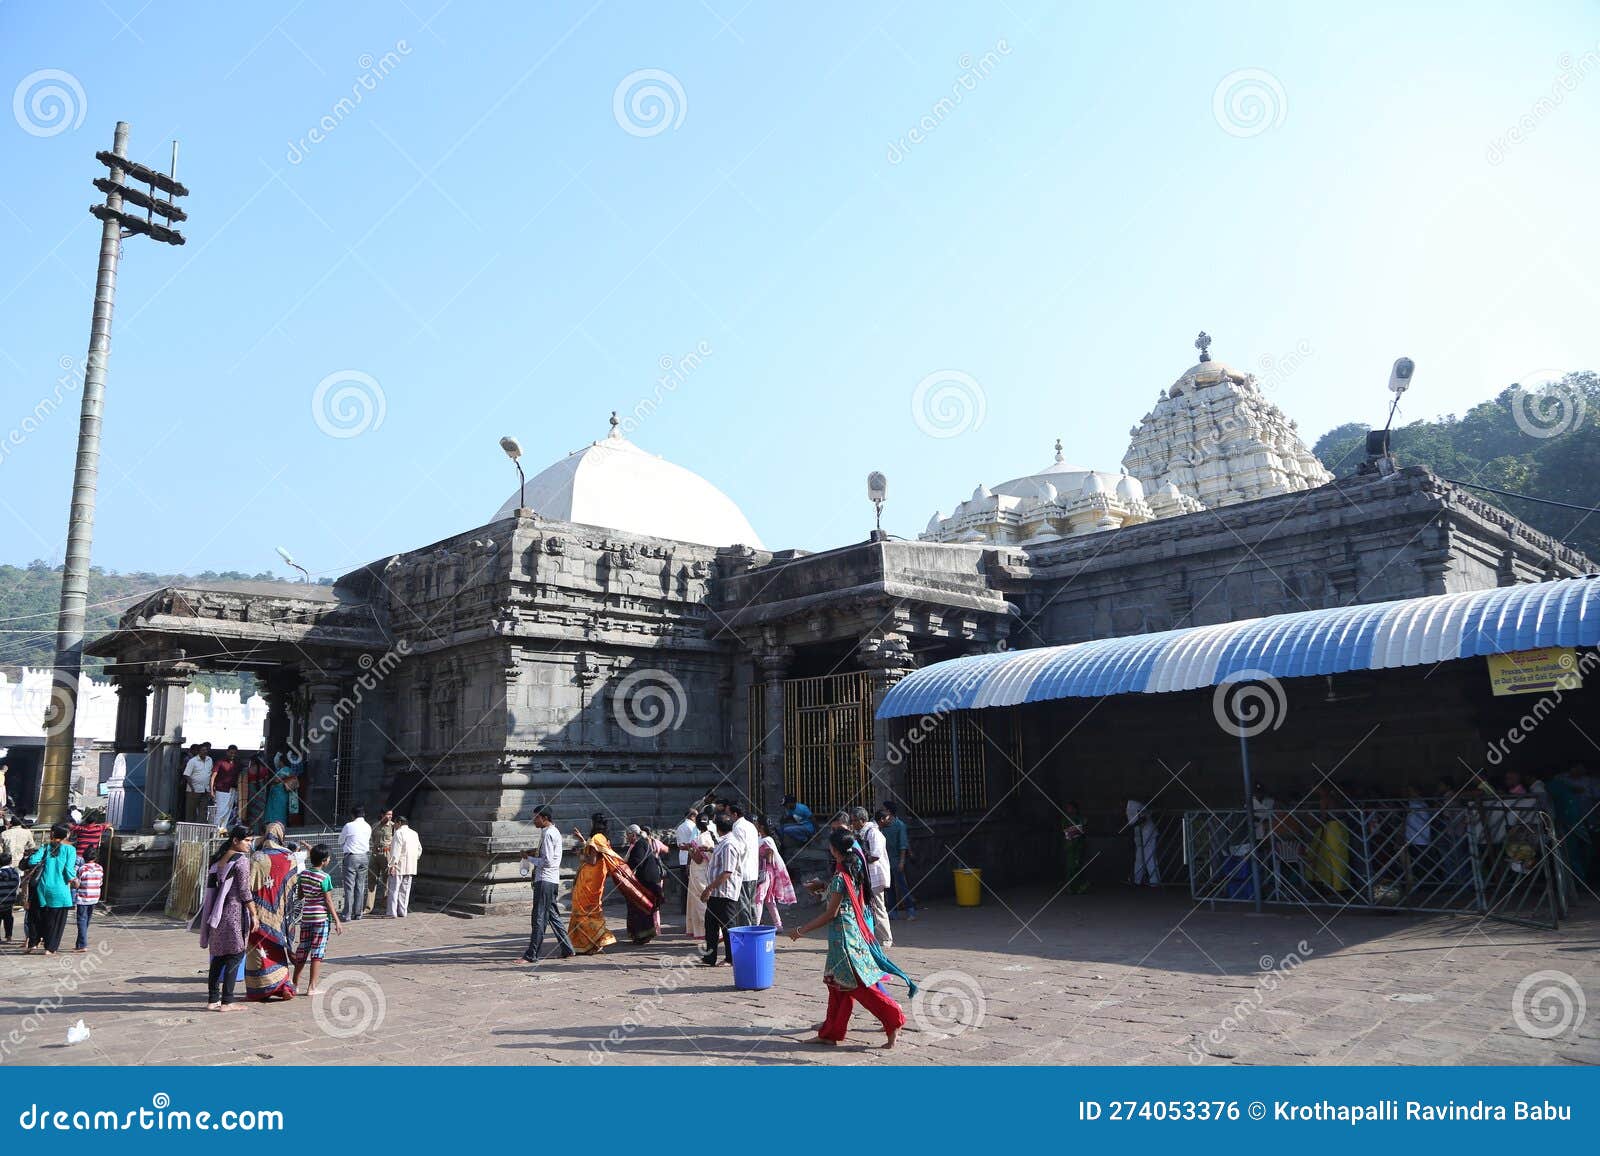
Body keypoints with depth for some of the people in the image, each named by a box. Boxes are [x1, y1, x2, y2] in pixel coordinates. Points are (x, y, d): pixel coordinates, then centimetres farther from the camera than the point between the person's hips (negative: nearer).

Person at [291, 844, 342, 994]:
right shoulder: (325, 877, -13)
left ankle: (295, 983, 26)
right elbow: (328, 901, -12)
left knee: (302, 948, 16)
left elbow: (300, 895, 13)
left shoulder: (303, 874, 4)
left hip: (305, 916, 6)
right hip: (321, 917, -6)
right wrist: (337, 920, -8)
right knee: (317, 951, 0)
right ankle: (312, 987, 1)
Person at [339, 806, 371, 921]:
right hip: (364, 856, 5)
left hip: (351, 857, -5)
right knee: (360, 886, 10)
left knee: (349, 886, -3)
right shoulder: (368, 827, 7)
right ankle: (358, 913, 13)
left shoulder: (349, 826, -7)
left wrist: (342, 849, 25)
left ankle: (348, 914, -4)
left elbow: (340, 841, 5)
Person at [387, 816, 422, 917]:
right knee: (404, 891, 11)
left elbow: (396, 850, -16)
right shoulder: (414, 833, 15)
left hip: (399, 867, -7)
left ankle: (393, 913, -6)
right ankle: (402, 912, 12)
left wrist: (393, 864, -18)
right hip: (410, 867, 7)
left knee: (394, 890, -3)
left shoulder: (399, 833, -9)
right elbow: (419, 849, 18)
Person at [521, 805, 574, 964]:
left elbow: (547, 861, -19)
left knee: (539, 918, -6)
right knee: (552, 915, 15)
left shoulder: (548, 833, -15)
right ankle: (567, 950, 18)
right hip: (552, 880, 10)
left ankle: (531, 955, -3)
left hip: (545, 880, -10)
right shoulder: (554, 831, 16)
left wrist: (530, 858, -9)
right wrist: (536, 854, 11)